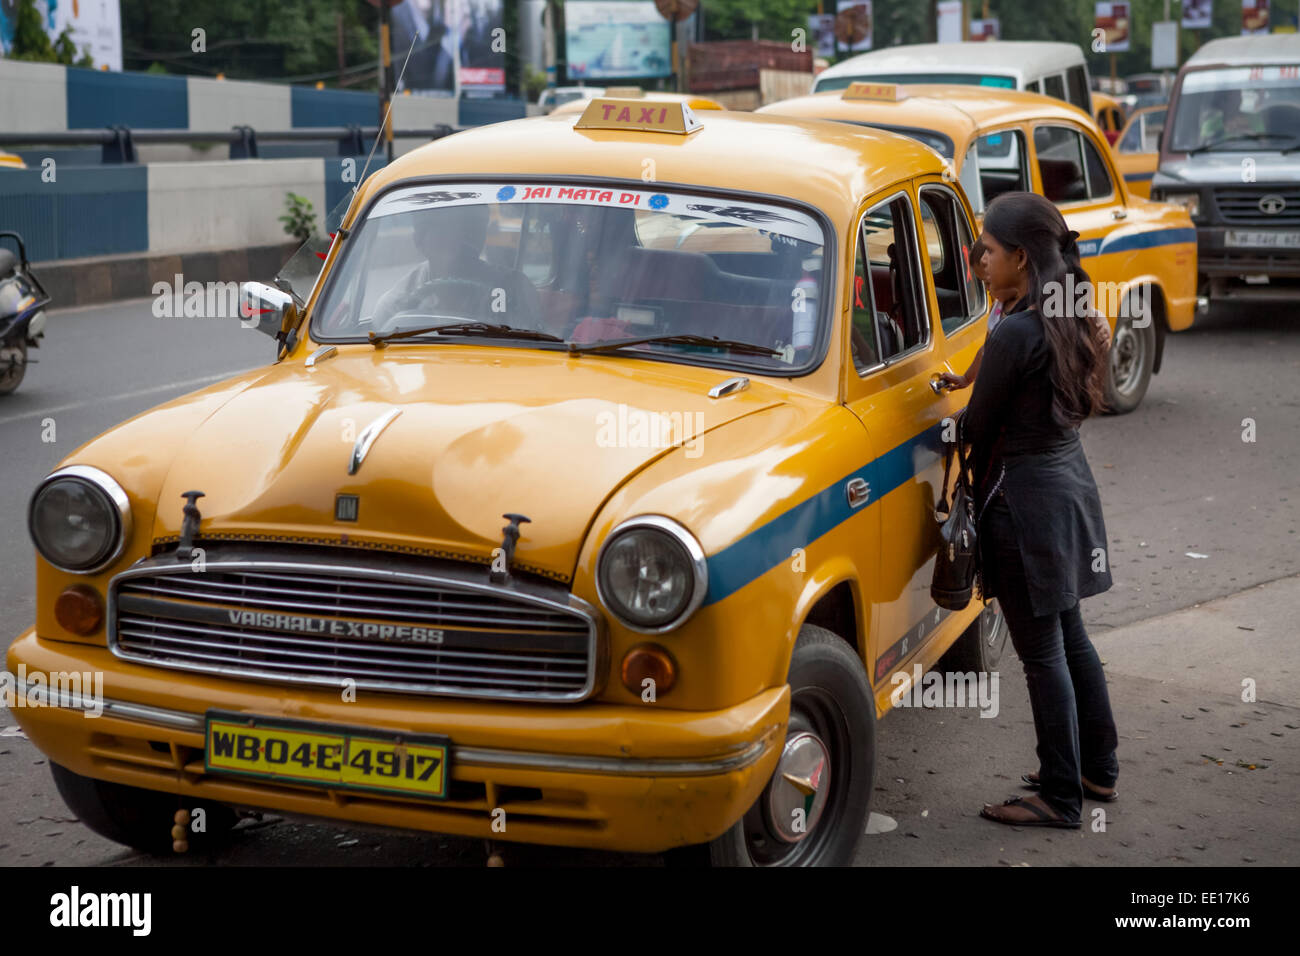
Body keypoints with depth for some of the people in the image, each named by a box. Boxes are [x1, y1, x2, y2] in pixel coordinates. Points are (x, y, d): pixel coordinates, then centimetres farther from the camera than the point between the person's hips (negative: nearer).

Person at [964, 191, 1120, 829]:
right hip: (1071, 479, 9)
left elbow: (979, 425, -11)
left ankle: (1061, 798, 9)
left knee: (1041, 652, 0)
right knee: (1069, 636, 20)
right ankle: (1098, 769, 31)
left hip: (1026, 496, -9)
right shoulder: (1072, 318, 5)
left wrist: (975, 484, 7)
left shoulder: (1015, 333, -21)